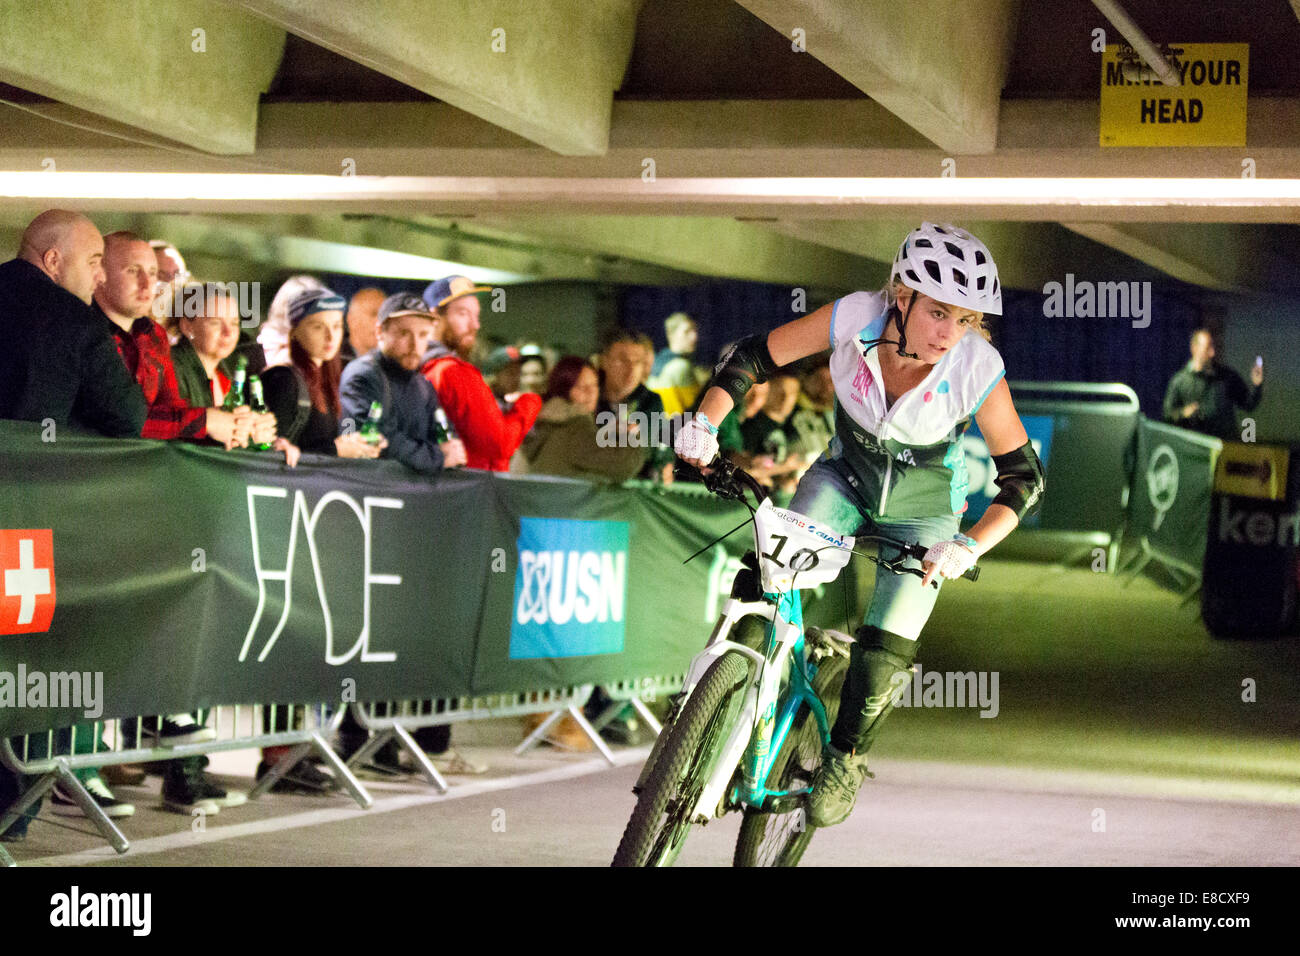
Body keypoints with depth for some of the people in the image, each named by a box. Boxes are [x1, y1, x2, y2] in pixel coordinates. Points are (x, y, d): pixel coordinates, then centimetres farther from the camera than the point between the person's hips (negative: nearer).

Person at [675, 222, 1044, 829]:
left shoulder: (978, 370, -32)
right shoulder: (856, 318, -29)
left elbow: (1023, 477, -23)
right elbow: (752, 356, -17)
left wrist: (970, 545, -37)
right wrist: (704, 422, -31)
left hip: (922, 512, -1)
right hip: (845, 477, 1)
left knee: (885, 652, -8)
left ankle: (845, 758, 20)